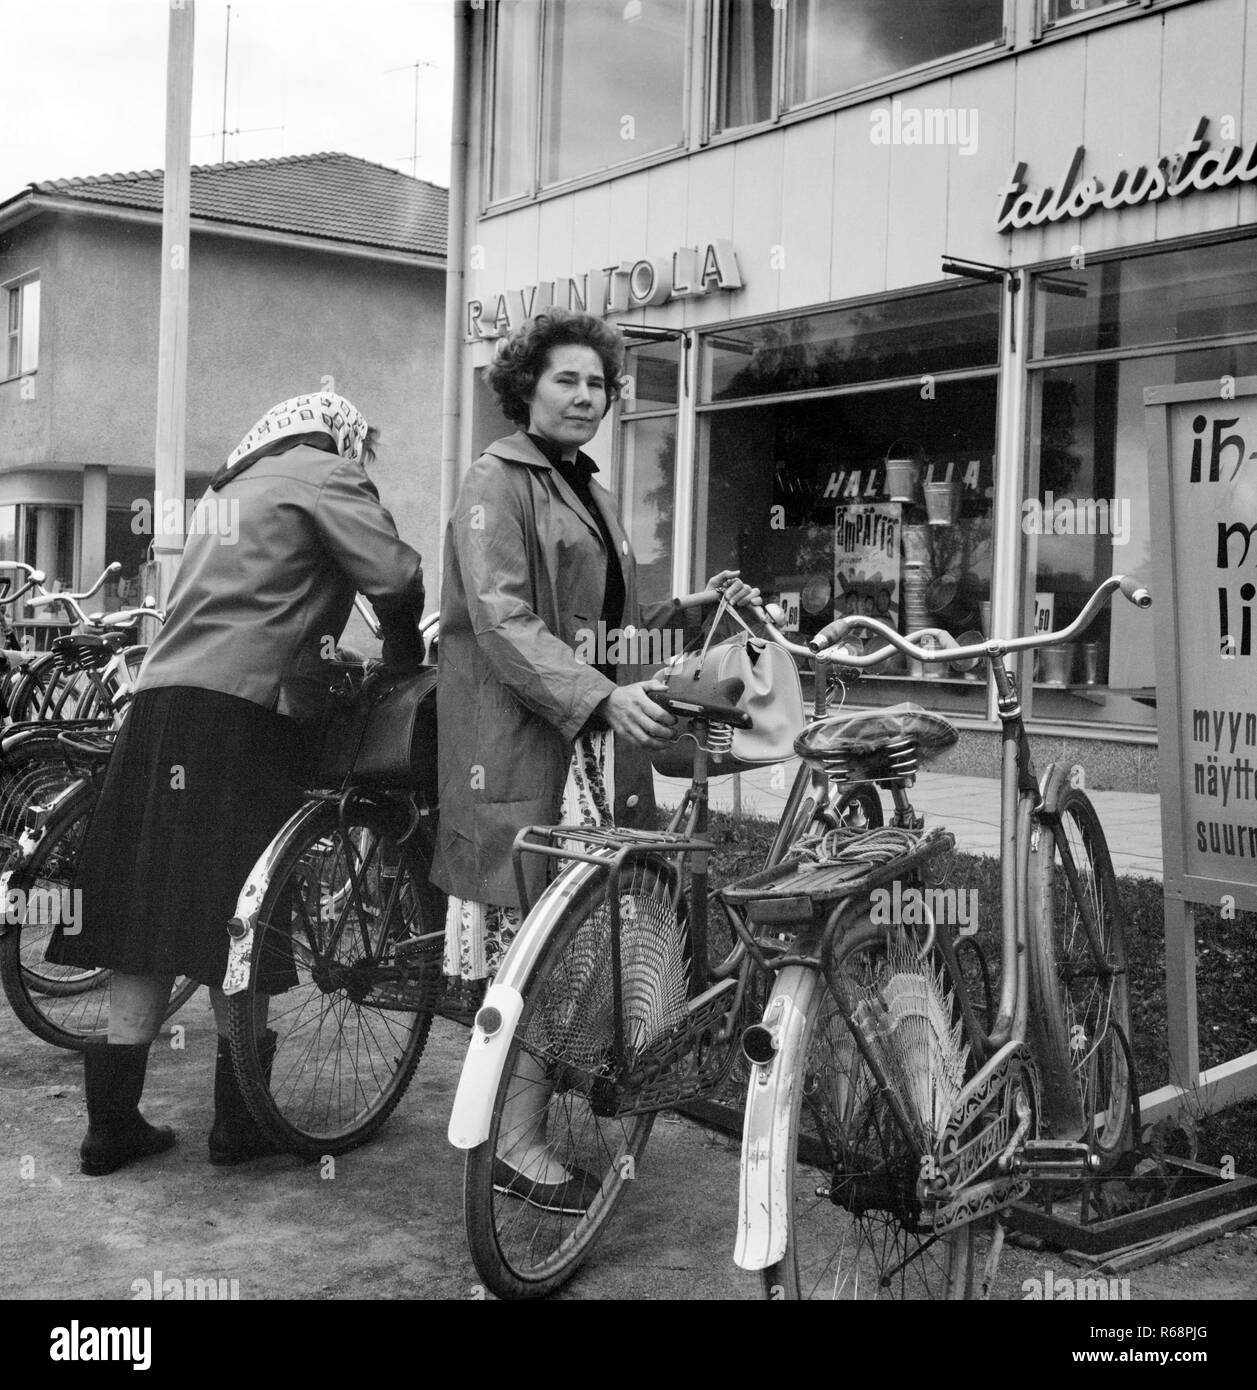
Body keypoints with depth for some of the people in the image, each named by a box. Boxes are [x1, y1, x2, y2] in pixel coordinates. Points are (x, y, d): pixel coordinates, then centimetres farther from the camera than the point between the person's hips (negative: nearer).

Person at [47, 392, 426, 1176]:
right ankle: (240, 1122, 10)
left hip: (161, 701, 7)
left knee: (150, 930, 8)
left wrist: (336, 665, 24)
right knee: (234, 932, 0)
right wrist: (404, 663, 8)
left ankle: (112, 1123, 13)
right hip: (242, 717, -7)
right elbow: (396, 577, -9)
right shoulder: (323, 476, 2)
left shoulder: (232, 487, 26)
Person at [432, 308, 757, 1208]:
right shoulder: (497, 485, -6)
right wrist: (601, 697, -28)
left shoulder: (591, 492, 22)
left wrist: (690, 610, 7)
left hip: (598, 735, 8)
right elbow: (502, 621, -18)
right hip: (521, 739, -8)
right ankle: (518, 1139, 4)